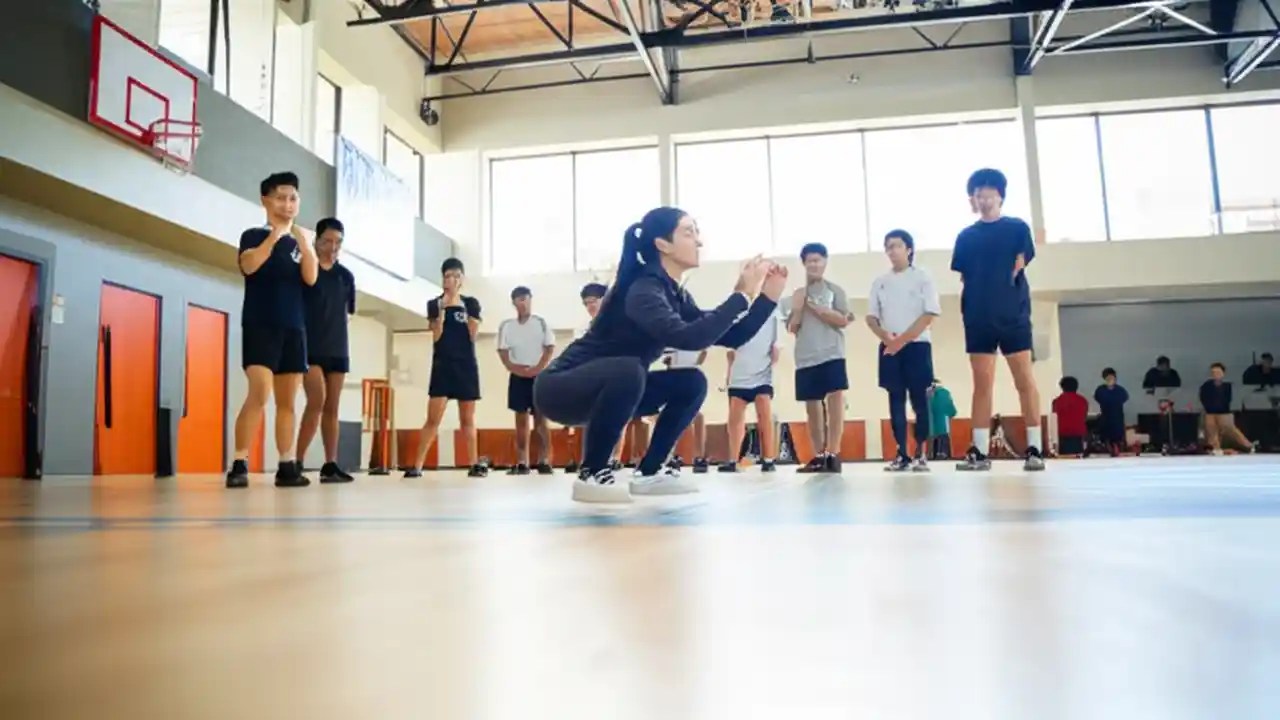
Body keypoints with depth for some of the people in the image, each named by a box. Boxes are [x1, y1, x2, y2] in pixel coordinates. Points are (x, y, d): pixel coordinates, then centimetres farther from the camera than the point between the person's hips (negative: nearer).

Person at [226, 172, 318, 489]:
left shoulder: (299, 243, 16)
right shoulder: (254, 236, 5)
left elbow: (311, 278, -1)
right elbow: (248, 266, -15)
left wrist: (302, 241, -12)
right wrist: (276, 234, -17)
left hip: (294, 328, 5)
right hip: (260, 326, -4)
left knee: (287, 400, 4)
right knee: (260, 392, -18)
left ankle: (287, 467, 6)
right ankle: (239, 464, -15)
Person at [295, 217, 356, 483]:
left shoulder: (346, 276, 12)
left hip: (338, 349, 5)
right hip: (310, 348, -5)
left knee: (332, 407, 5)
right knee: (317, 401, -16)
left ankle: (330, 465, 8)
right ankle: (297, 463, -8)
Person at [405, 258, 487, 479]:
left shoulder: (471, 303, 8)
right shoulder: (435, 304, 4)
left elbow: (472, 336, -1)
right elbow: (436, 336, -6)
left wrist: (464, 308, -9)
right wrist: (442, 309, -16)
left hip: (466, 365, 2)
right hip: (442, 365, -2)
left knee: (467, 419, 7)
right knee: (433, 418, -9)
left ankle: (474, 464, 11)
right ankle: (417, 466, -8)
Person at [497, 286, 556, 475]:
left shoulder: (541, 323, 2)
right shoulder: (506, 326, 6)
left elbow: (550, 348, -3)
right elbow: (503, 353, 3)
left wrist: (537, 369, -15)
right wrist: (517, 369, -13)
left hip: (539, 376, -2)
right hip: (518, 377, 2)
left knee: (541, 419, -4)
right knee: (521, 420, 2)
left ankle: (544, 461, -4)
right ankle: (522, 463, 3)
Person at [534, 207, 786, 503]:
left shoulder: (676, 295, 5)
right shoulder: (643, 290, -23)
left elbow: (731, 338, 3)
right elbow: (688, 338, -39)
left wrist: (768, 296, -7)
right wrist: (742, 295, -33)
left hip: (606, 389, 9)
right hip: (561, 387, -9)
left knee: (692, 383, 2)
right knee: (628, 370, -37)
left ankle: (649, 472, 7)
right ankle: (591, 474, -20)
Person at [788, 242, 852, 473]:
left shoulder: (835, 290, 7)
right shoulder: (797, 294, 16)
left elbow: (843, 320, -4)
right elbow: (791, 328, 12)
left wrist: (814, 307, -6)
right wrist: (798, 307, -5)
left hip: (831, 355, -3)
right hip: (805, 359, 4)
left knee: (834, 403, -12)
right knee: (812, 408, 6)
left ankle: (833, 455, -10)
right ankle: (818, 456, 13)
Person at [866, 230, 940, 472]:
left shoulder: (922, 277, 2)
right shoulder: (880, 282, 12)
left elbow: (930, 314, -6)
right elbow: (871, 317, 9)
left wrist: (903, 339, -14)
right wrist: (886, 337, -11)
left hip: (917, 346, -3)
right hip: (889, 348, 3)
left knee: (919, 399, -2)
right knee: (896, 400, 2)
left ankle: (920, 455, 3)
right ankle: (902, 455, 5)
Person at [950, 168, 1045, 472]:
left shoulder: (1018, 228, 7)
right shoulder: (966, 236, 13)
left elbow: (1018, 269, -1)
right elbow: (964, 278, 10)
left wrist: (999, 289, -8)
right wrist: (968, 309, 0)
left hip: (1013, 315, -2)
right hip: (979, 318, 2)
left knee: (1025, 381, -2)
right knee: (982, 385, 2)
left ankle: (1034, 449, 2)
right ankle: (980, 452, 4)